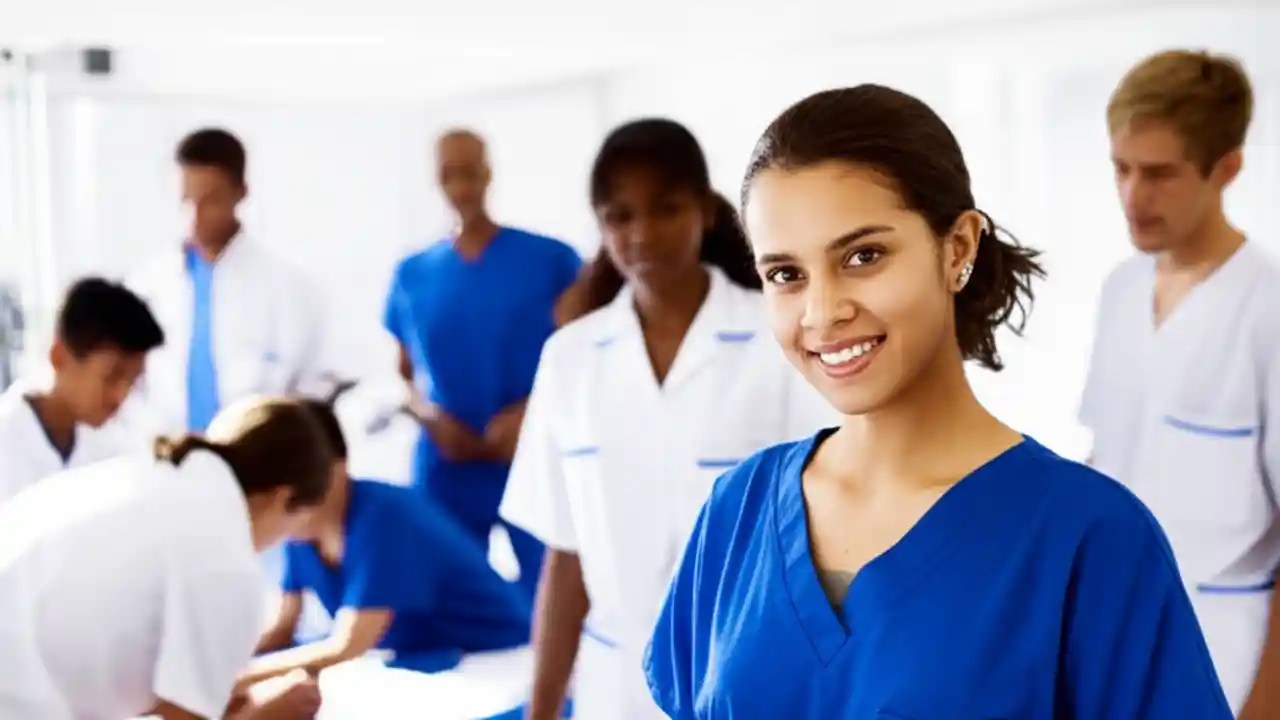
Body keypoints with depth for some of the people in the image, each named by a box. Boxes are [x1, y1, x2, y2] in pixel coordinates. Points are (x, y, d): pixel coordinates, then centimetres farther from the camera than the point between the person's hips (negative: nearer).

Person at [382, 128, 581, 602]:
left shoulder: (552, 260, 0)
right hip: (443, 470, 3)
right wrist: (430, 416, -5)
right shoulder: (412, 275, 9)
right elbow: (405, 374, 15)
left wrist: (532, 412, -13)